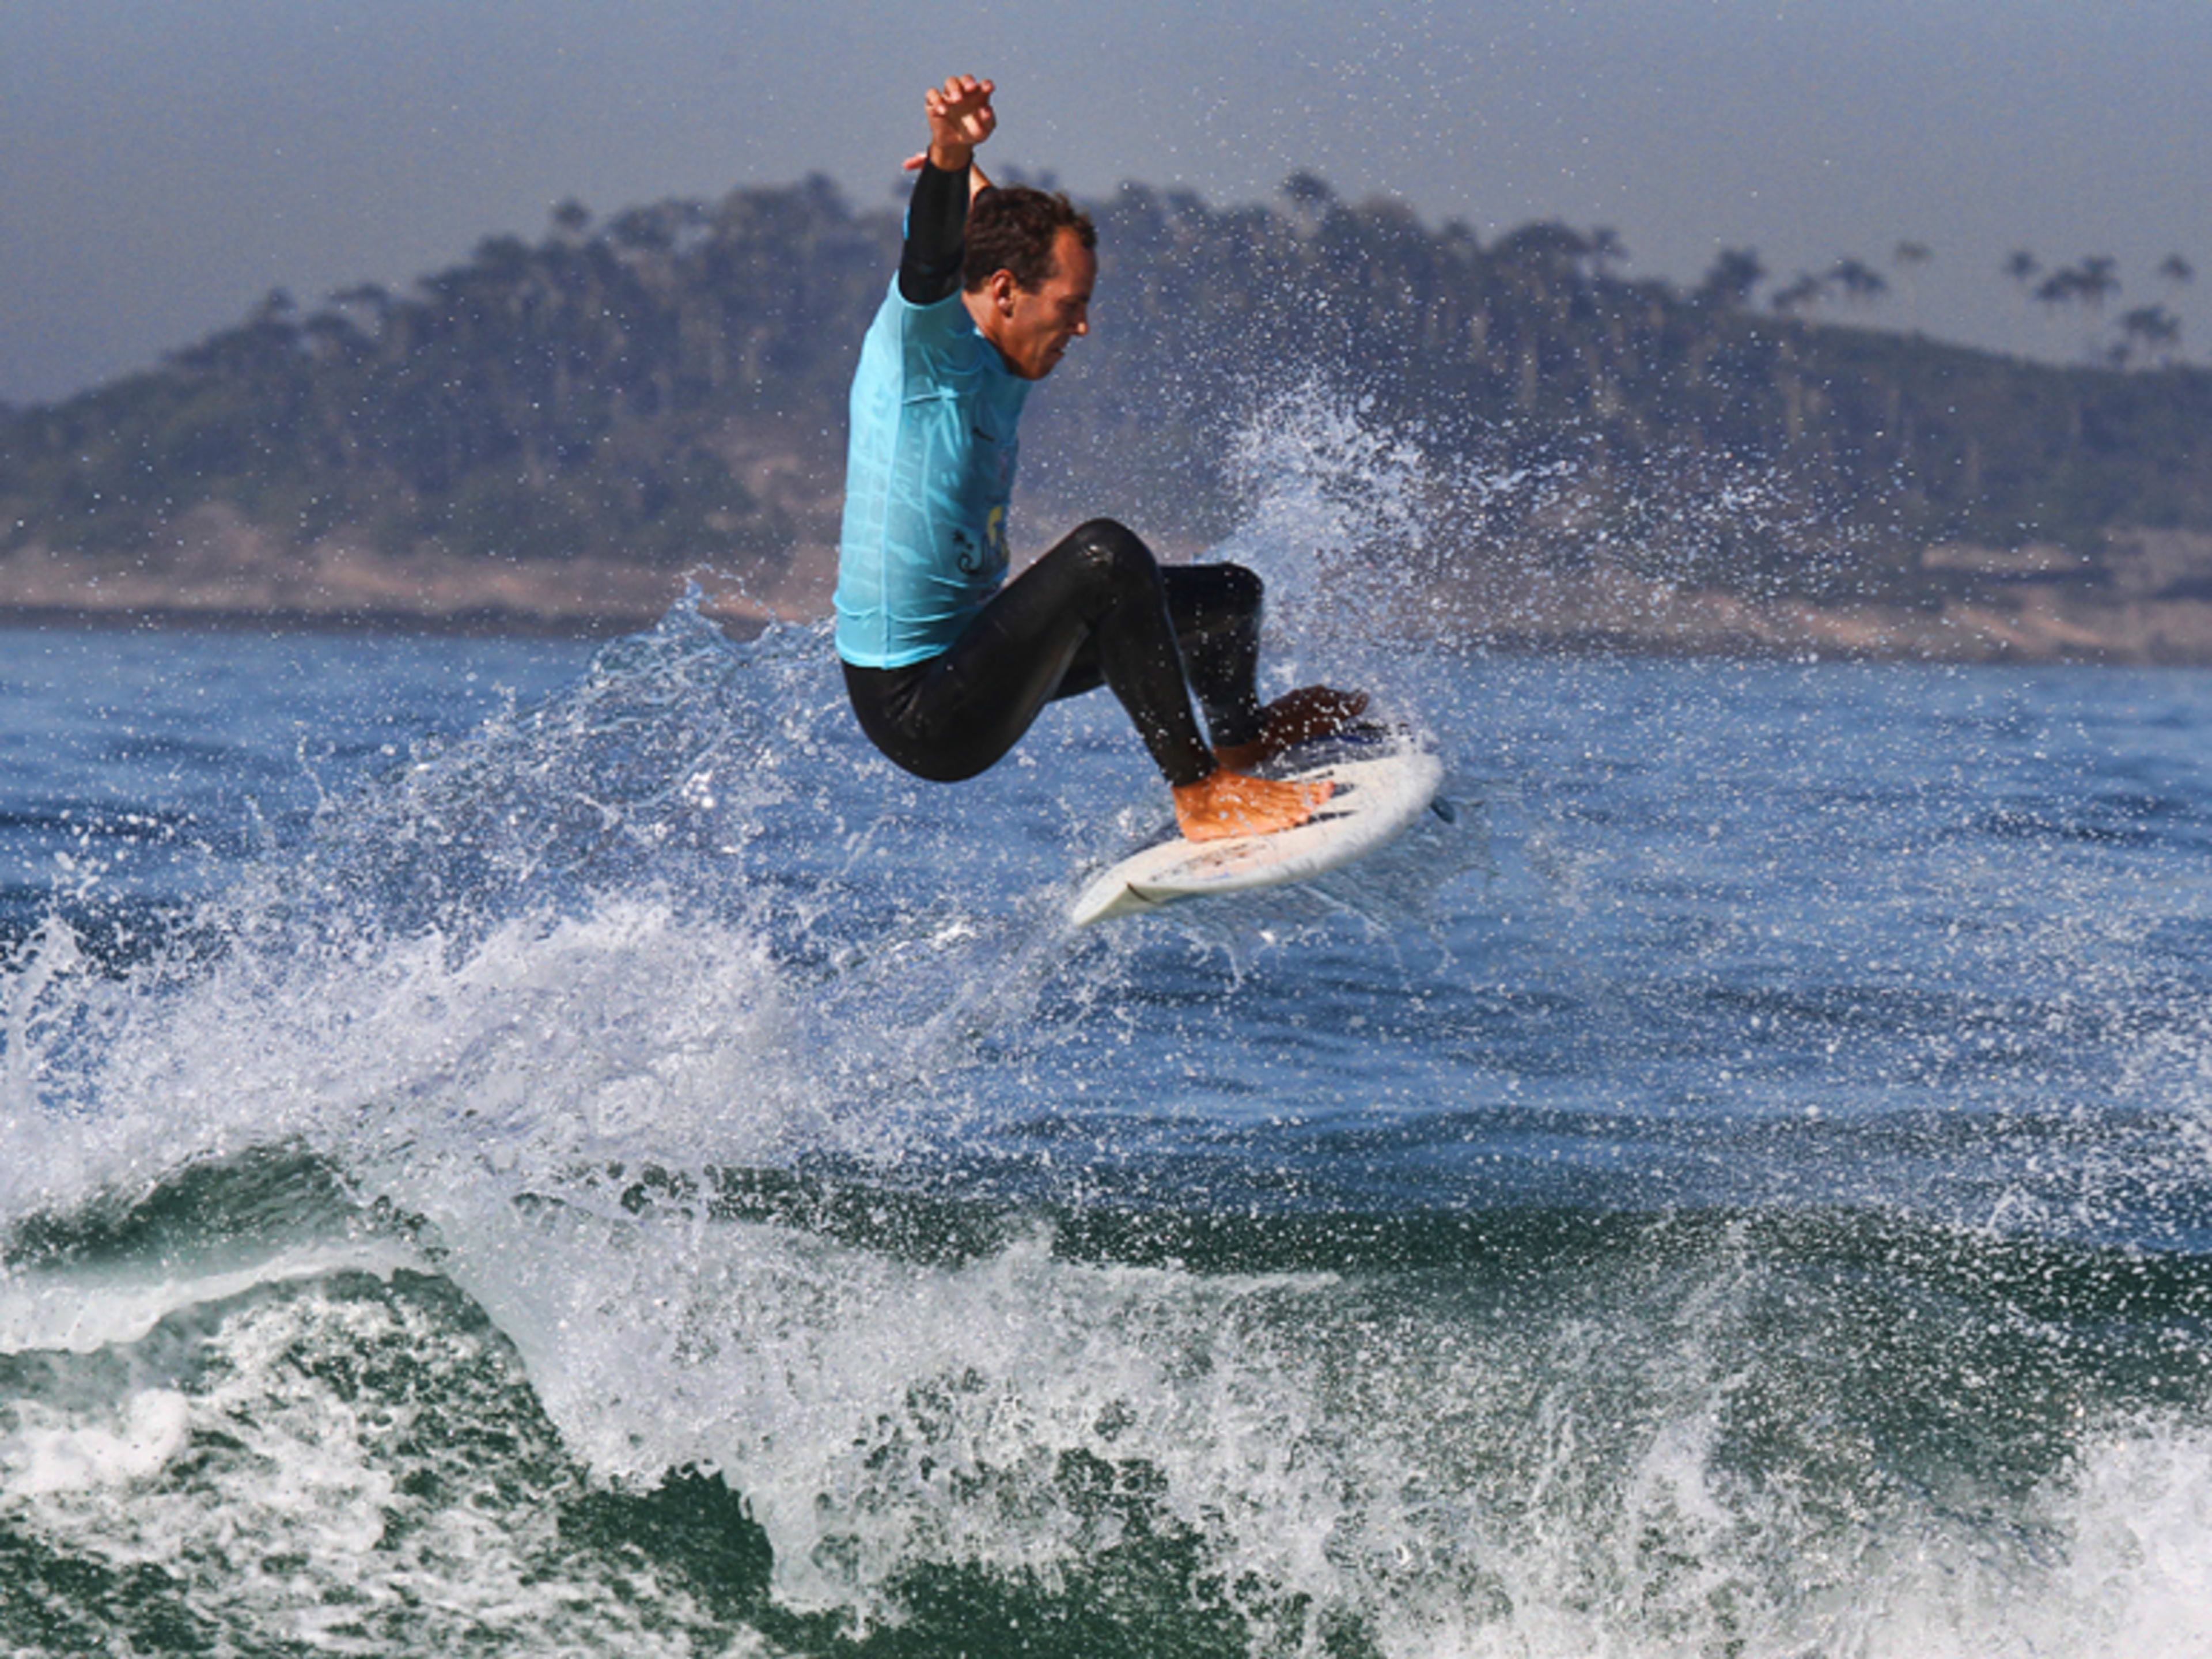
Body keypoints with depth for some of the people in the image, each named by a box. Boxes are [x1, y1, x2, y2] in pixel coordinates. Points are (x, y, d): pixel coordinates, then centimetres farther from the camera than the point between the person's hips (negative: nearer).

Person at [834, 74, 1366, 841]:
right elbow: (932, 260, -42)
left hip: (970, 648, 11)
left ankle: (1240, 740, 51)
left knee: (1226, 596, 20)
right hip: (917, 710, -11)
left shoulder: (995, 368, 7)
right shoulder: (924, 344, -19)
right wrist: (949, 156, -59)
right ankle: (1201, 799, -29)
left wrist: (966, 176, 17)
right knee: (1104, 553, -34)